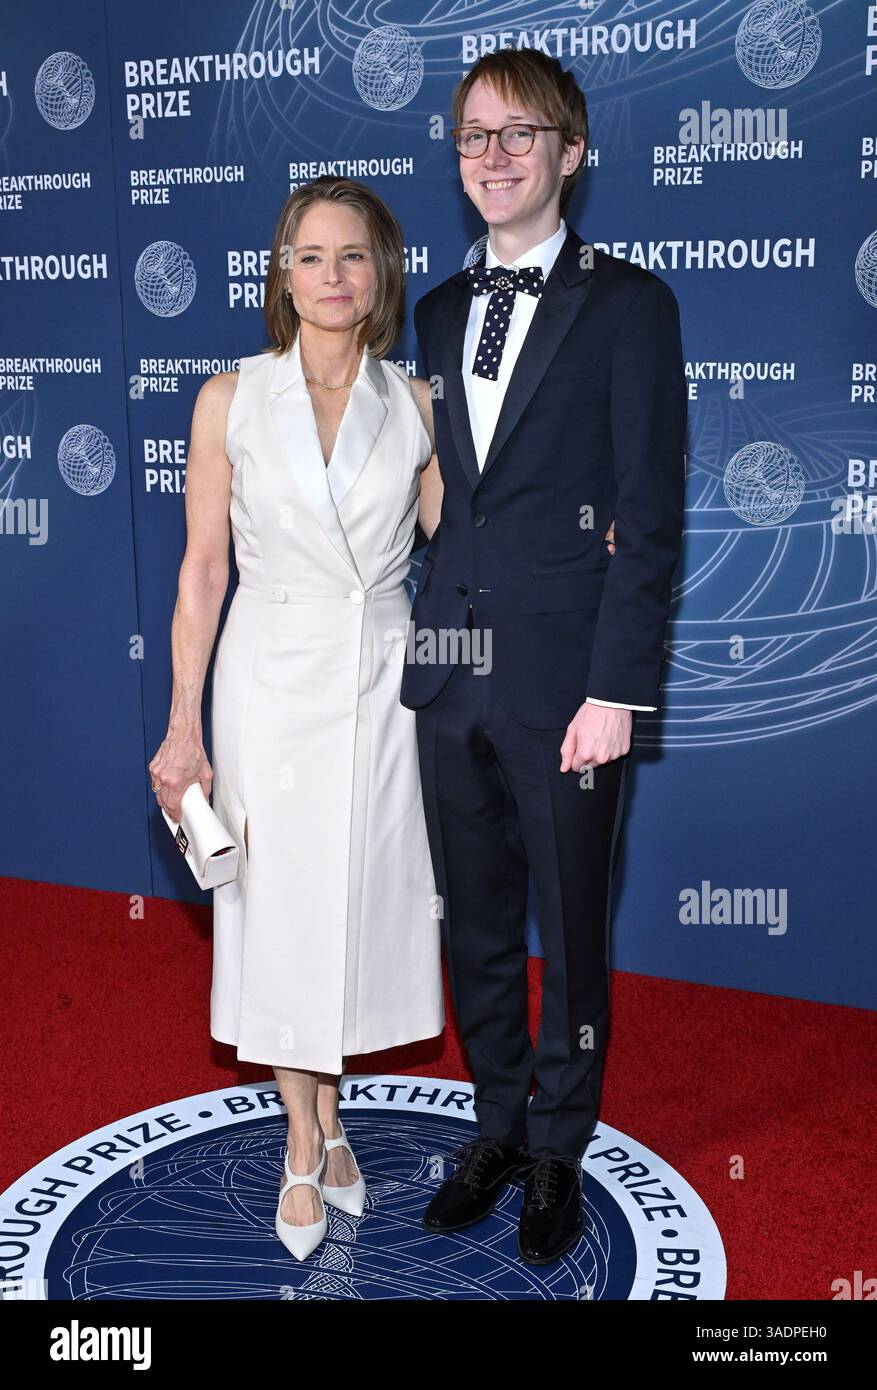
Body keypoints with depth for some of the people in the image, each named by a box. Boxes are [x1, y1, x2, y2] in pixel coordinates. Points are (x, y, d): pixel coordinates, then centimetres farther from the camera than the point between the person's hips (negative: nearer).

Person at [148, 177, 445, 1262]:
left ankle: (329, 1118, 33)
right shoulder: (231, 400, -3)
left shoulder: (414, 407, 1)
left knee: (363, 900, 11)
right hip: (272, 680, -1)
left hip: (381, 684, 2)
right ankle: (304, 1143, 26)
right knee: (280, 908, 7)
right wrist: (183, 726, -5)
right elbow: (203, 571, -3)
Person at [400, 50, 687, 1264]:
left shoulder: (629, 306, -2)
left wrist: (616, 688, -14)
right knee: (475, 927, 15)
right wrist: (412, 642, 8)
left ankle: (559, 1152, 27)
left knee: (570, 935, 8)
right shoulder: (438, 313, 14)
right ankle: (497, 1127, 33)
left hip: (563, 678, -5)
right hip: (449, 668, 5)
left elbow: (650, 514, -8)